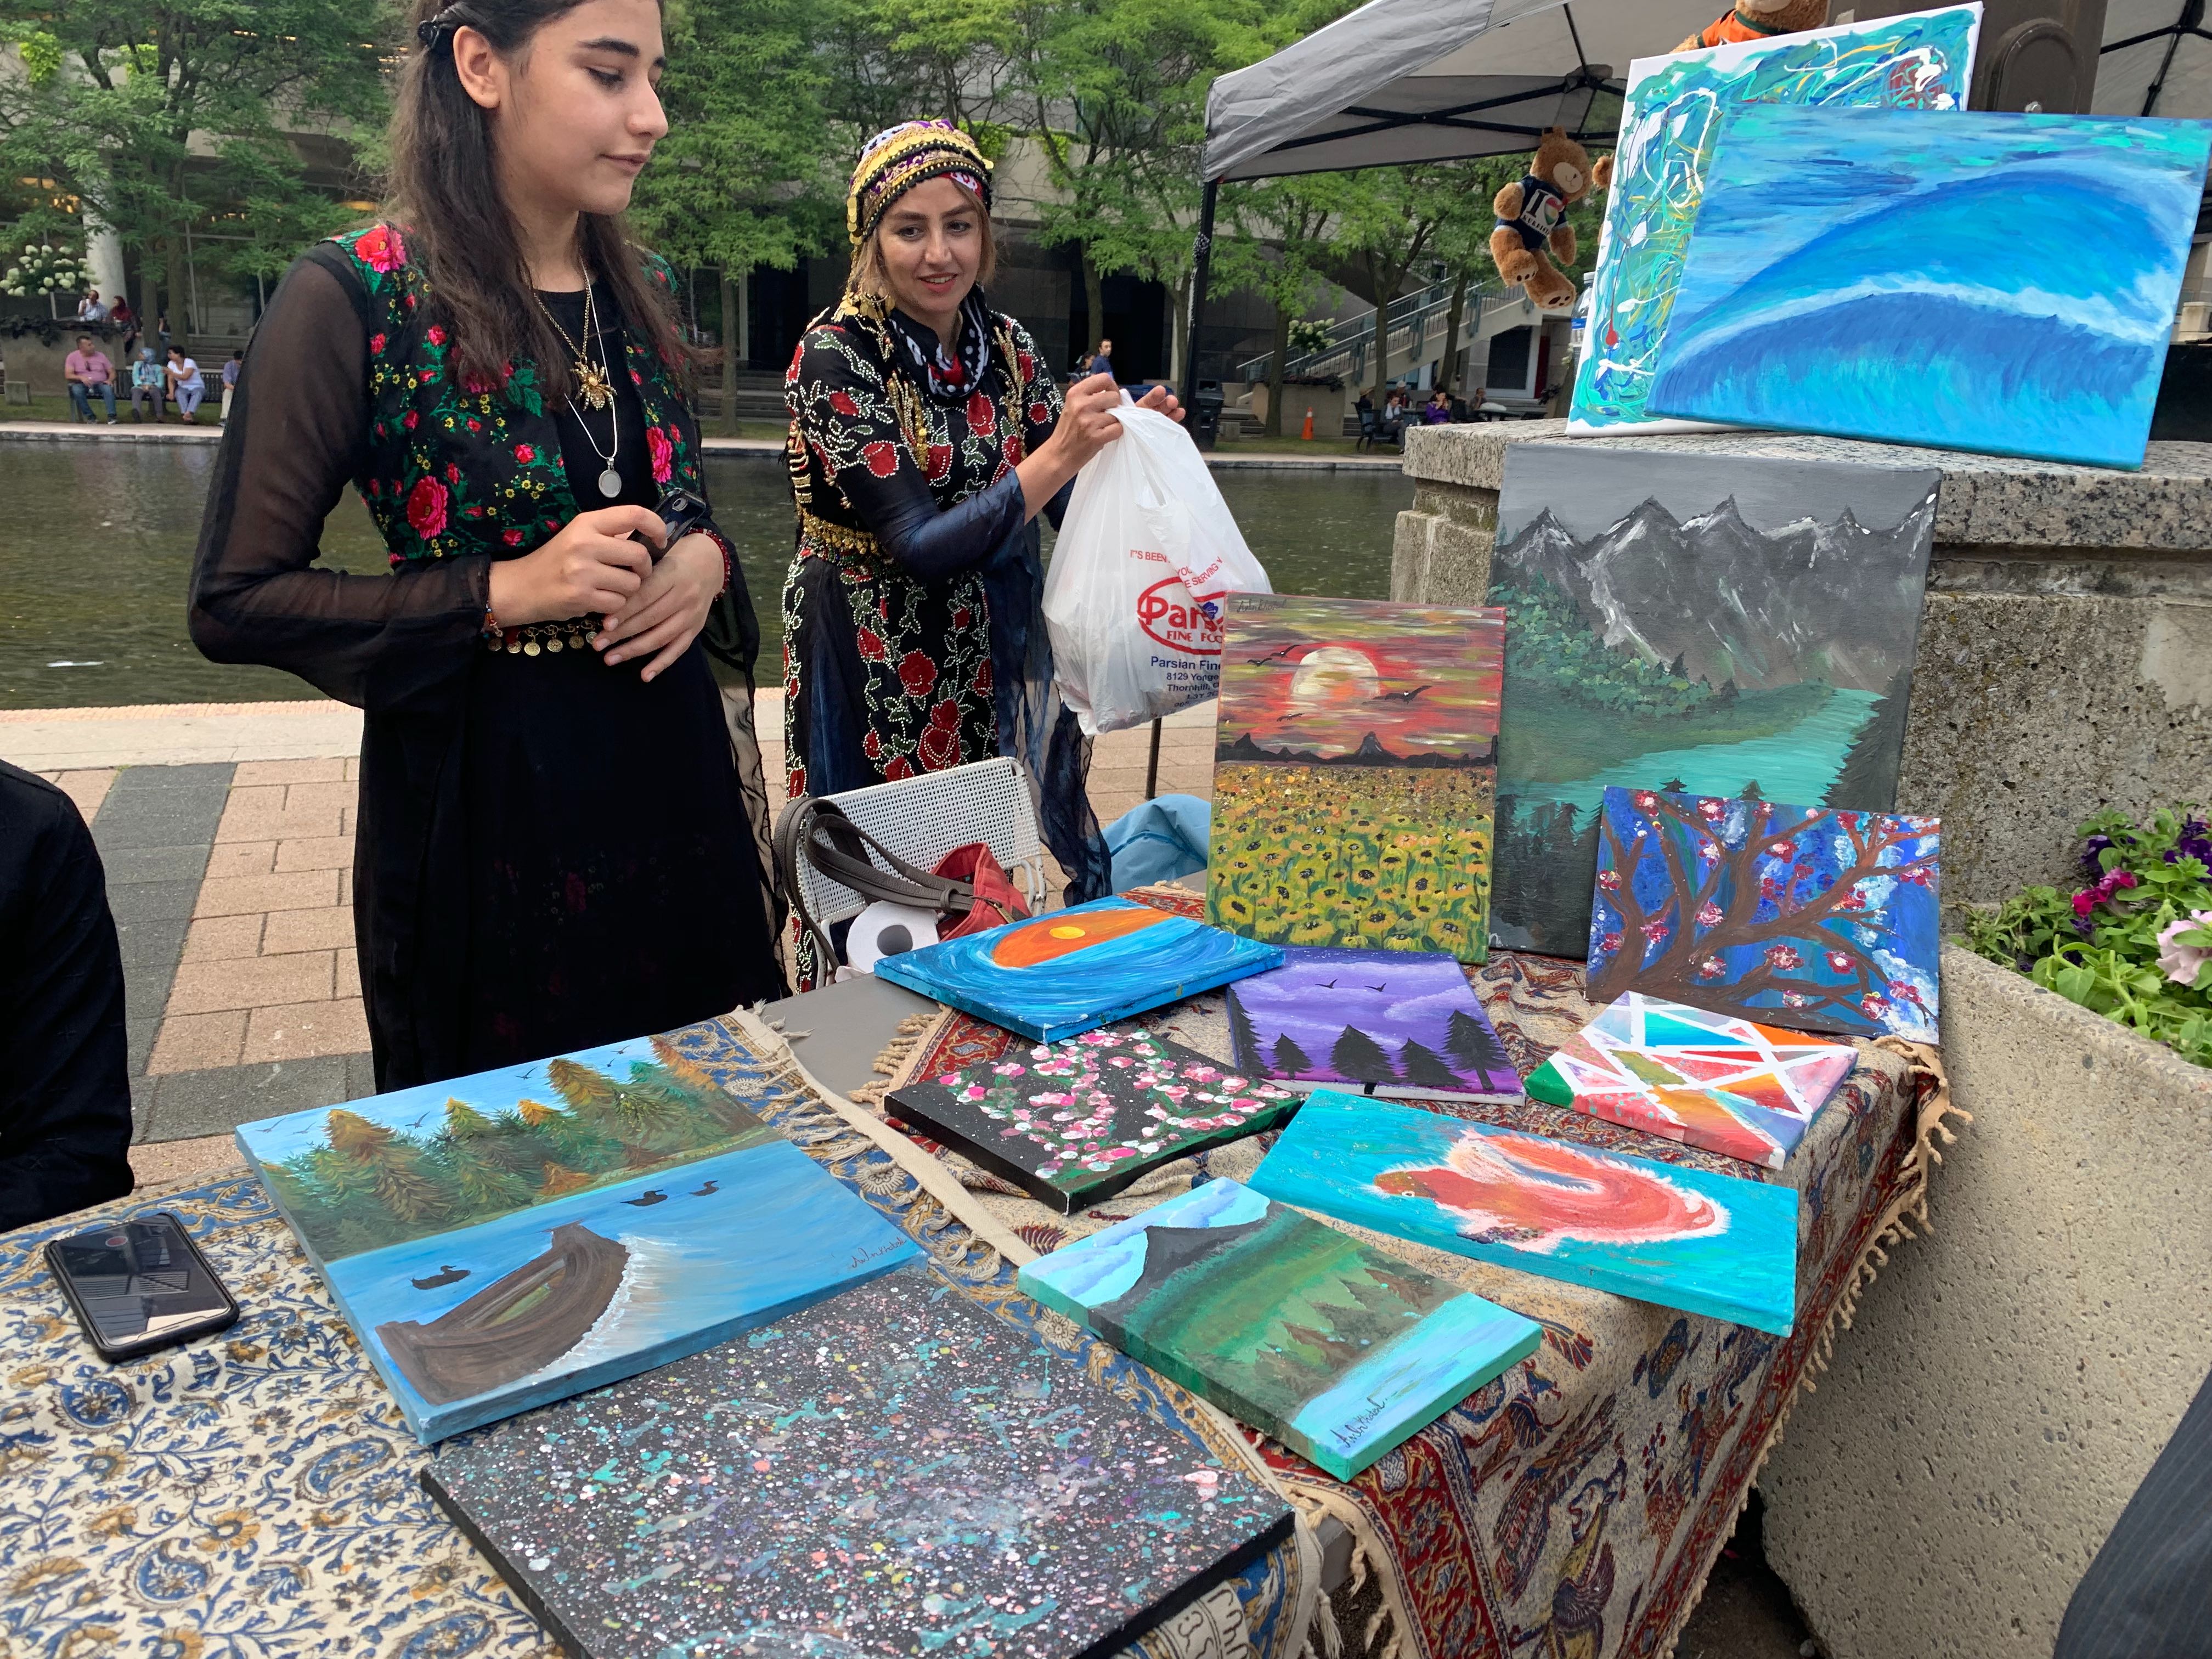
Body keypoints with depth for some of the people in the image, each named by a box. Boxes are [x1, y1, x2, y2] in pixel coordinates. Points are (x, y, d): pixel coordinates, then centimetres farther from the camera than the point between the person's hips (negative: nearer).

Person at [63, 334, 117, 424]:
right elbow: (68, 375, -5)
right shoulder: (72, 357, 3)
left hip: (100, 384, 1)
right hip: (84, 385, 0)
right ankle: (90, 416, -29)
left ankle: (111, 417, -41)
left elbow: (112, 372, 9)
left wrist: (110, 380, -15)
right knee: (76, 389, -36)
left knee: (108, 388, -35)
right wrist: (81, 378, -25)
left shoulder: (100, 355, 9)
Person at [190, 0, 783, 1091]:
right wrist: (507, 591, -20)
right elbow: (235, 601, -11)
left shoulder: (644, 292, 5)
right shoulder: (354, 300, -13)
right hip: (483, 792, -5)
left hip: (665, 759, 5)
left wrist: (702, 560, -6)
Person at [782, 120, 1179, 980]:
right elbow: (919, 542, -22)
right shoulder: (835, 356, -14)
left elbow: (1072, 509, 6)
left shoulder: (1008, 347, 2)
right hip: (879, 665, -5)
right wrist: (1059, 453, -28)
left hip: (998, 652, 5)